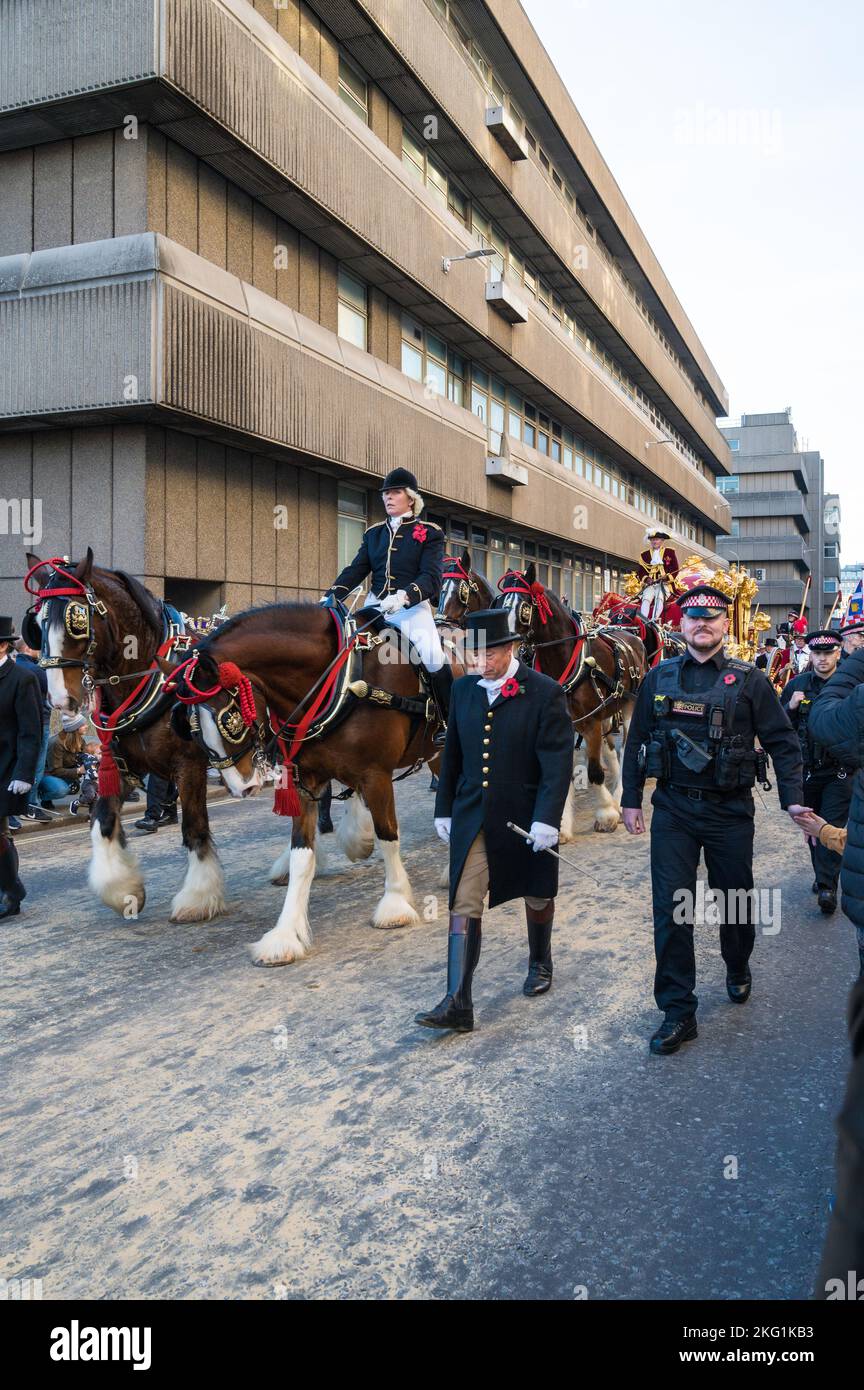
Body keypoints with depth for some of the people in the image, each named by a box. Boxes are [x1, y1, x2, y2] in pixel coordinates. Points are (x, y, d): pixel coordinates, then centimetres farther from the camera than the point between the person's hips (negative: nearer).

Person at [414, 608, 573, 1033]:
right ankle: (457, 1004, -3)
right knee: (464, 905, -4)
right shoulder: (464, 688, 4)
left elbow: (558, 762, -15)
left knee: (536, 896, 18)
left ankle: (540, 963, 44)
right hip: (472, 818, 3)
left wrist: (547, 819, -21)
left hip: (525, 818, -3)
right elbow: (452, 754, 11)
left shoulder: (545, 692, -11)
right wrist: (444, 809, 11)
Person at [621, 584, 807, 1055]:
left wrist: (792, 800, -9)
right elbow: (637, 742, 9)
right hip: (673, 809, 1)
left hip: (730, 810, -1)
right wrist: (631, 799, 6)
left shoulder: (748, 680, -3)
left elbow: (782, 742, -1)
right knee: (670, 910, -3)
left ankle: (738, 970, 45)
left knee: (734, 902, 15)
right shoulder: (658, 679, 3)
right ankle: (677, 1012, 6)